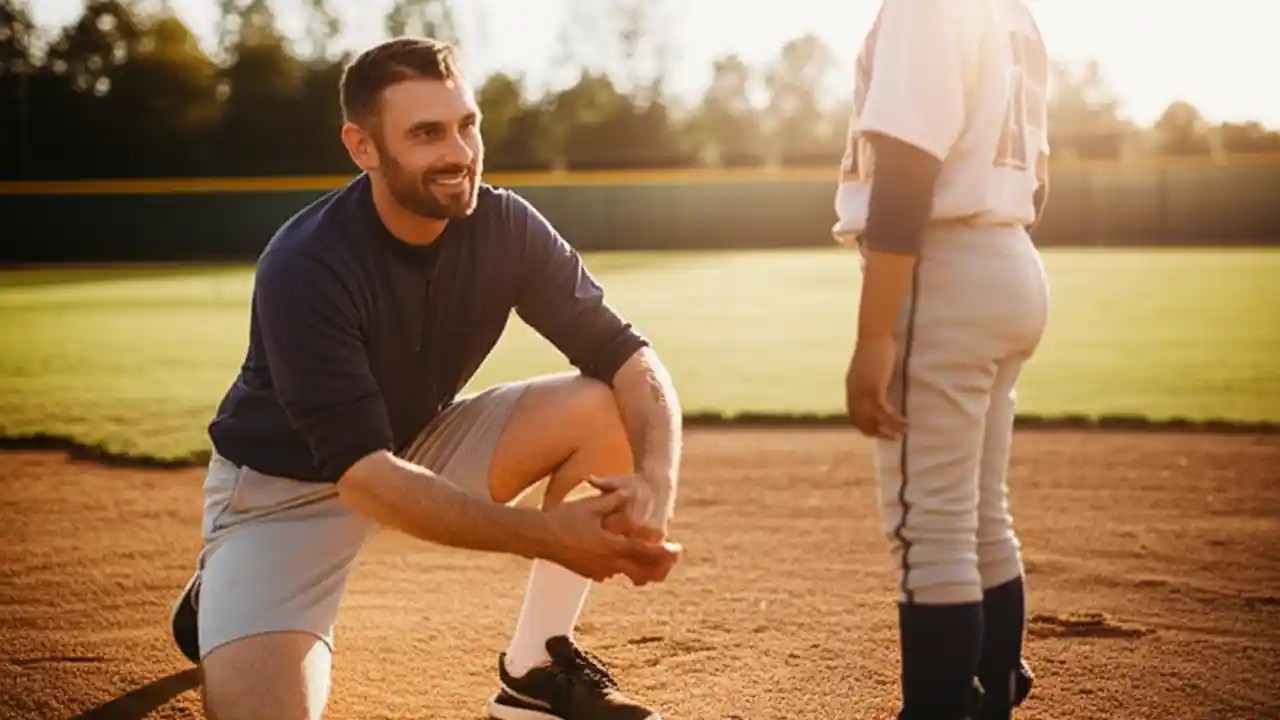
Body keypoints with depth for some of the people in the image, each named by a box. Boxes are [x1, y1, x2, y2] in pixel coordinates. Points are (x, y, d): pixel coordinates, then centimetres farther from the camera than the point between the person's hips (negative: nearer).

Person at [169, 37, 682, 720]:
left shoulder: (505, 227, -15)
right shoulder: (305, 268, -30)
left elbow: (629, 358, -13)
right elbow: (362, 473, -34)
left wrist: (656, 481, -35)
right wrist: (545, 535, -41)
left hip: (419, 447, 5)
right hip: (285, 484, -5)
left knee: (604, 408, -16)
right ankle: (221, 598, 13)